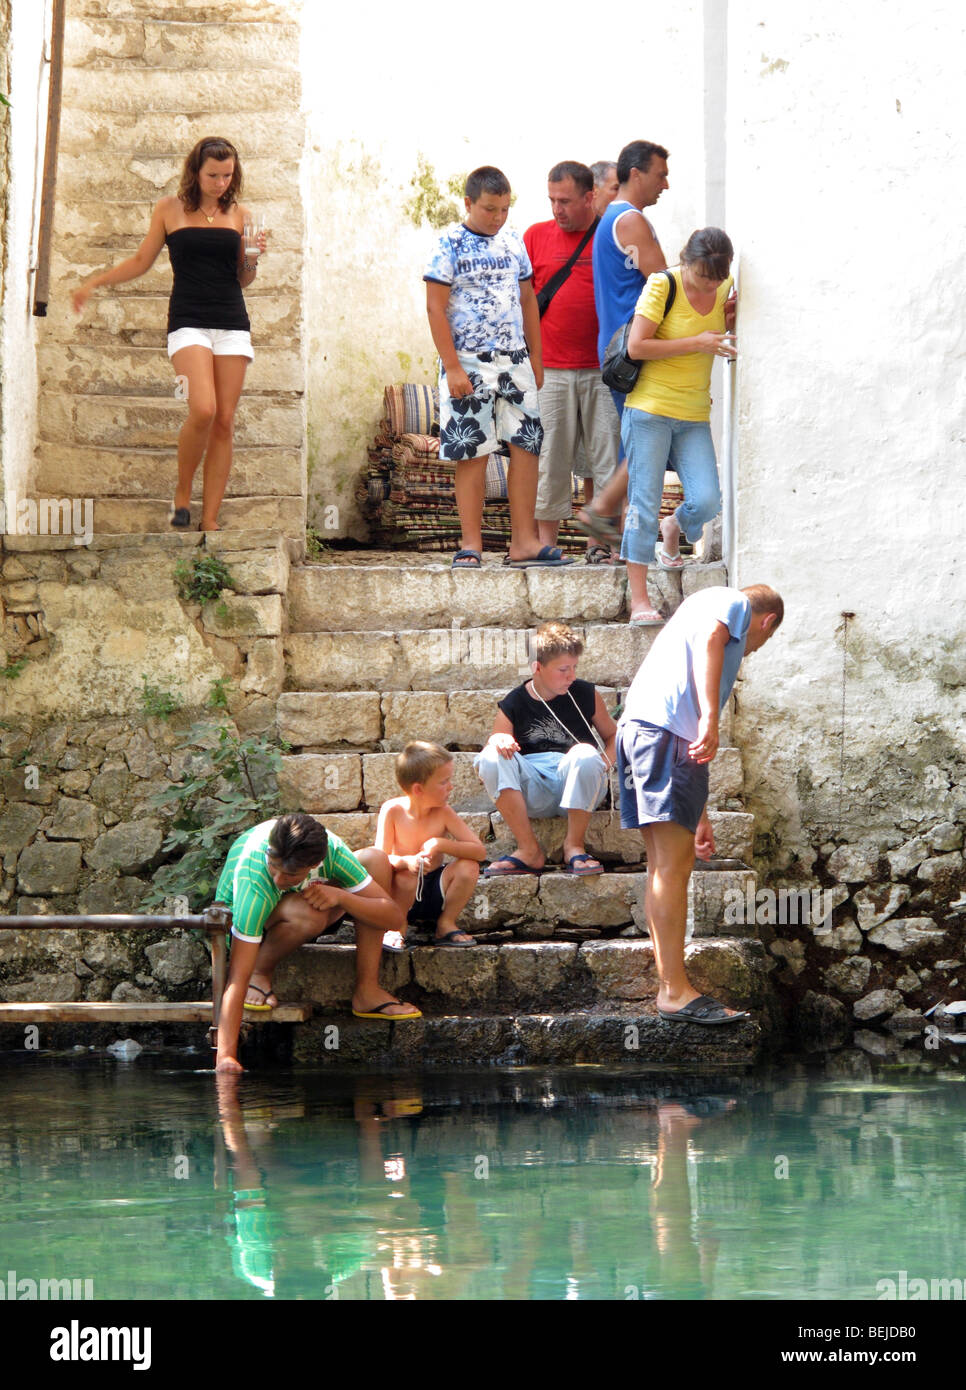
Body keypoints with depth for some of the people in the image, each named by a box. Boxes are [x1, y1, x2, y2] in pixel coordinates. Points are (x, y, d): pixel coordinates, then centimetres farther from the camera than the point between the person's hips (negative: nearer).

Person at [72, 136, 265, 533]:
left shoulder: (239, 215, 10)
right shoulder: (170, 210, 6)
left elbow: (243, 278, 15)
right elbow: (141, 262, 14)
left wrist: (253, 258, -6)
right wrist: (94, 282, 10)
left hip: (232, 323, 3)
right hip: (188, 321, -3)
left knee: (224, 421, -3)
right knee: (203, 410, -22)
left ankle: (210, 518, 0)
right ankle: (182, 494, 0)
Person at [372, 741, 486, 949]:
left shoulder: (443, 813, -10)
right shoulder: (393, 810, -15)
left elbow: (480, 851, -16)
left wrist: (440, 844, -30)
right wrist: (407, 861, -43)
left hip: (434, 893, 3)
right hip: (401, 893, -3)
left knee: (468, 867, -21)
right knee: (406, 877, -35)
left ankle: (445, 925, 2)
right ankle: (396, 928, -4)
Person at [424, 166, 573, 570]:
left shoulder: (513, 243, 10)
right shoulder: (450, 245, -5)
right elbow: (436, 308, -8)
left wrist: (535, 357, 13)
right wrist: (452, 368, -13)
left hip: (514, 360, 5)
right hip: (469, 364, -5)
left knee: (527, 446, 1)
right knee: (471, 453, -2)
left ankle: (523, 542, 7)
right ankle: (471, 544, 4)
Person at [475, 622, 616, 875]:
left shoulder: (586, 695, 10)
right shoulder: (513, 706, 7)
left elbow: (612, 736, 21)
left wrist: (604, 763, -2)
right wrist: (496, 742, -20)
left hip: (578, 790, 0)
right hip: (532, 793, 0)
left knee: (585, 754, -34)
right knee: (491, 758, -27)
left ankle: (574, 845, -16)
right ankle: (529, 851, -23)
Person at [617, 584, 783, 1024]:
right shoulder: (733, 602, 13)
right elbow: (709, 637, -14)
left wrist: (700, 817, 39)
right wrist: (710, 717, -23)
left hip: (636, 730, 9)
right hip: (665, 728, -9)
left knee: (664, 866, 11)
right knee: (673, 865, -10)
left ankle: (670, 985, 13)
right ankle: (676, 991, -12)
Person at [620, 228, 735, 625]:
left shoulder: (726, 290, 5)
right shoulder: (662, 286, -10)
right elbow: (636, 347, -14)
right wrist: (697, 344, -16)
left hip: (695, 417, 4)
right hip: (650, 411, -4)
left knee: (707, 501, -9)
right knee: (644, 503, -4)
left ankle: (674, 527, 28)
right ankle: (639, 600, 1)